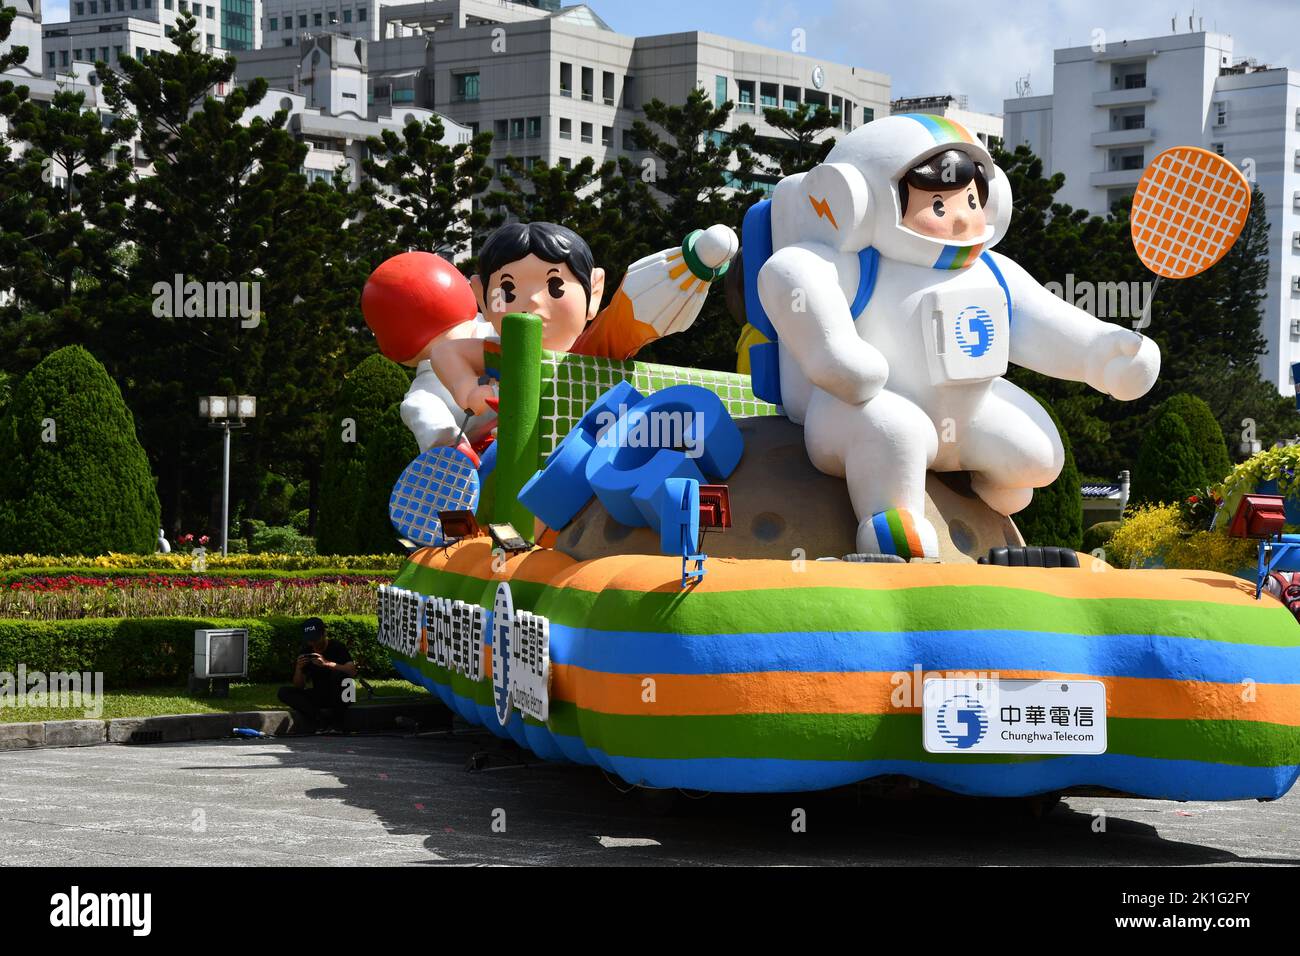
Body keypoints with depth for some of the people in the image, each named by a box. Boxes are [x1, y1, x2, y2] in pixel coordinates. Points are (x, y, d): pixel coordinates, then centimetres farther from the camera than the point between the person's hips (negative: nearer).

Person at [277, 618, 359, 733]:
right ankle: (320, 716, -27)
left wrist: (326, 664, -34)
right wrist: (299, 668, -17)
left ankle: (336, 721, -23)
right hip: (318, 696, 4)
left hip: (339, 697, -4)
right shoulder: (306, 653, 3)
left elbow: (352, 672, -24)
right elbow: (299, 687, 3)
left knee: (338, 674, -35)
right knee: (284, 692, -15)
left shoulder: (337, 647, -8)